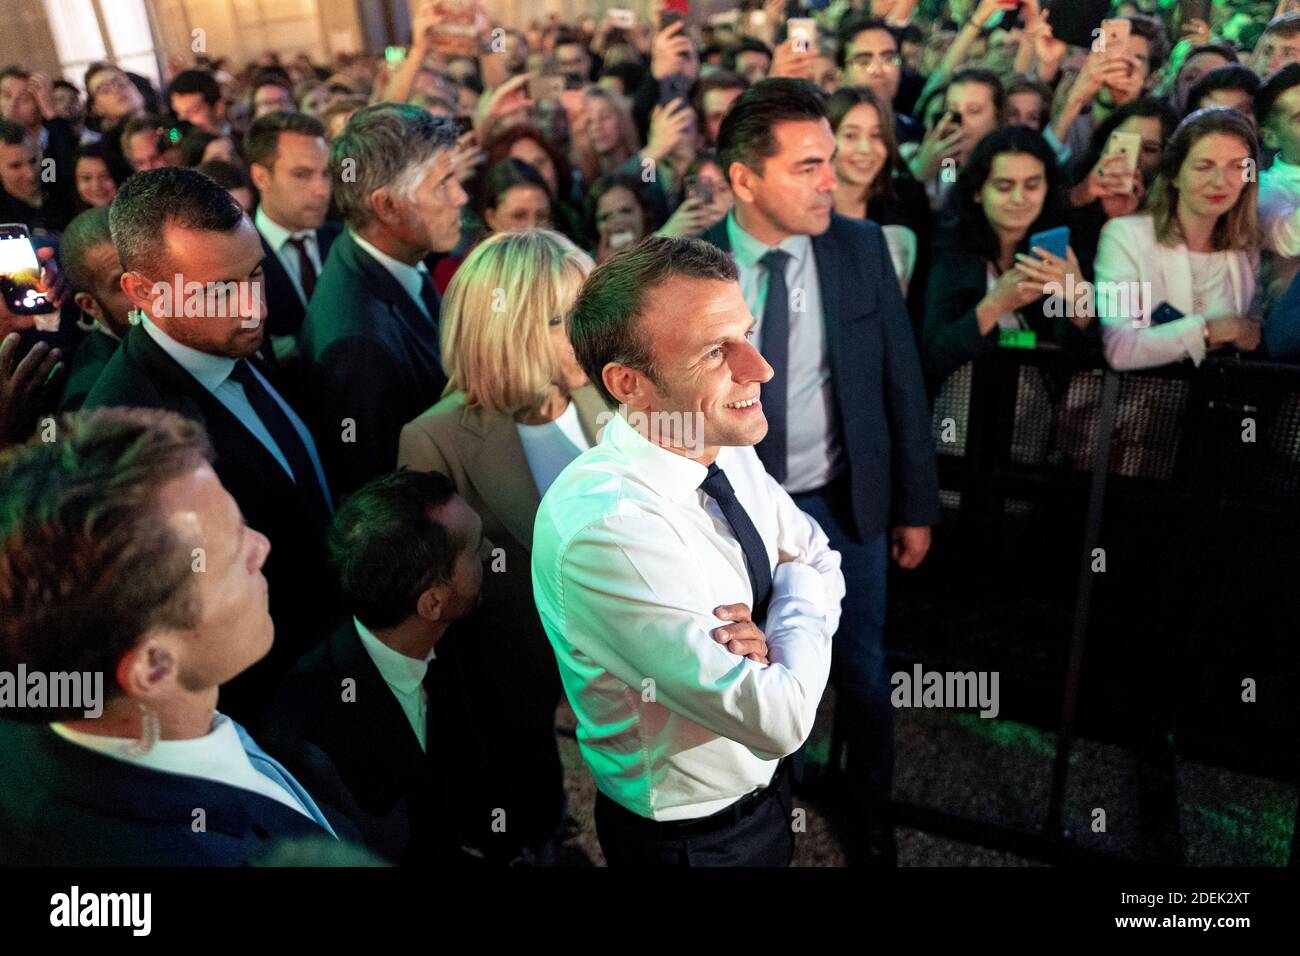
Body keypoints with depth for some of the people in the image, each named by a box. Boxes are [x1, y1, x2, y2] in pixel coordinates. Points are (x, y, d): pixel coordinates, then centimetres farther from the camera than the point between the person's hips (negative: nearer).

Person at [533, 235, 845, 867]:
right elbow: (780, 720, -33)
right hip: (693, 838, -7)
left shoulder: (726, 453, -10)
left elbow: (822, 564, 0)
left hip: (762, 781, 7)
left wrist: (773, 638, -21)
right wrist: (798, 599, -15)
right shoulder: (603, 528, -36)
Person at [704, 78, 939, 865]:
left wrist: (917, 504, 0)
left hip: (847, 503, 1)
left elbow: (903, 382, -2)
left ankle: (872, 816, 43)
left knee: (863, 670, 17)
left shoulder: (862, 247, -9)